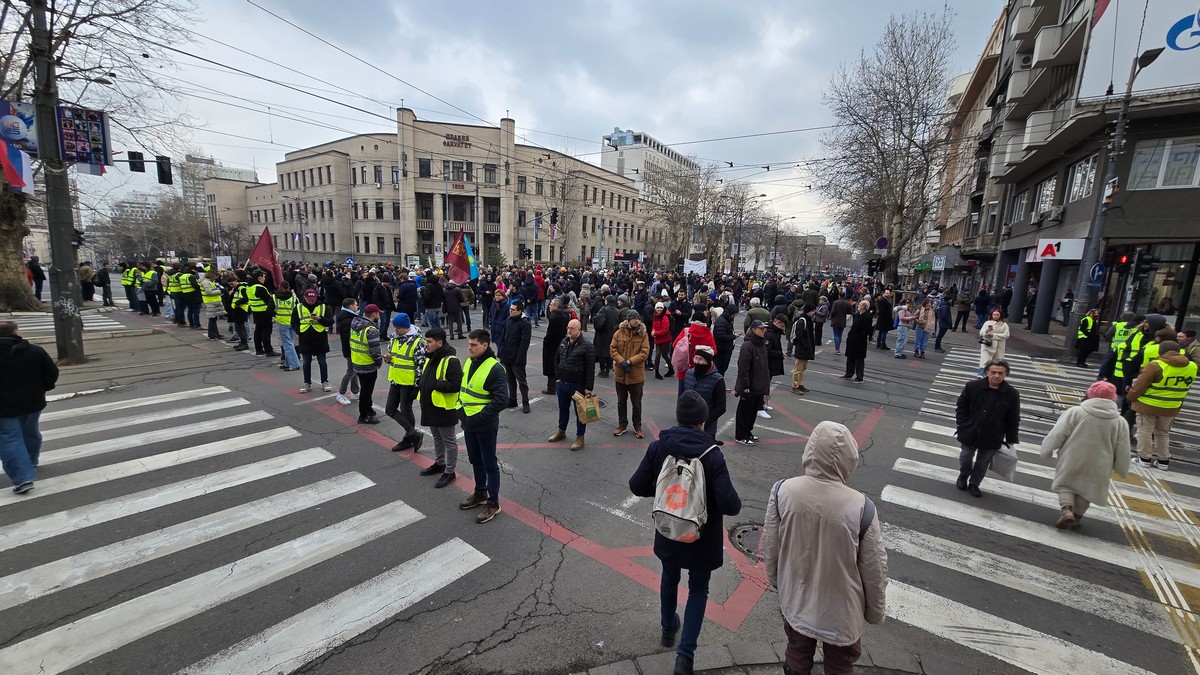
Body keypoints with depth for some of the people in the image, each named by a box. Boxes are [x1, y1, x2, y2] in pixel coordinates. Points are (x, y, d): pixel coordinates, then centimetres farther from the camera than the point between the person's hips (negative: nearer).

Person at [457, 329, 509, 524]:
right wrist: (460, 410, 6)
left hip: (485, 426, -8)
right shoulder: (468, 363, 4)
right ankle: (480, 493, 40)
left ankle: (493, 503, 19)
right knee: (475, 460, 21)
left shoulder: (495, 369, -21)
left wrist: (478, 417, -22)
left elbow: (501, 400, -24)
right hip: (468, 424, 8)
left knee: (490, 464, 6)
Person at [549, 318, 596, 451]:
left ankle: (580, 438, 20)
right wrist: (558, 375, 12)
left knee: (579, 412, 7)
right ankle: (561, 431, 41)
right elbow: (556, 359, 19)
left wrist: (589, 388, -19)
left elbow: (590, 369, -18)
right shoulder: (564, 342, 5)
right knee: (563, 409, 22)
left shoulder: (587, 346, -16)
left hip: (578, 386, -6)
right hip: (562, 383, 6)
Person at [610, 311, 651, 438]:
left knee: (636, 403, 11)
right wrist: (622, 362, -19)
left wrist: (629, 361, -20)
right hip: (620, 374, 2)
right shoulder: (619, 333, -4)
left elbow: (645, 353, -13)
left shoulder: (643, 334, -7)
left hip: (637, 375, -1)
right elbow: (612, 350, -5)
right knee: (621, 401, 16)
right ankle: (622, 424, 32)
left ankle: (637, 426, 27)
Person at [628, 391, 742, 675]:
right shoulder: (712, 454, -24)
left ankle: (668, 628, 51)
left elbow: (637, 486, -10)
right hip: (702, 538, -3)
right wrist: (736, 502, -4)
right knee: (698, 590, 21)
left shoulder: (658, 447, -16)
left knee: (670, 578, 30)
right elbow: (729, 505, -27)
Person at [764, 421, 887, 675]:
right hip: (840, 608, -2)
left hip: (794, 599, 2)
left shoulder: (782, 490, -22)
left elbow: (770, 544, -7)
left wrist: (774, 578, 13)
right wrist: (875, 610, 5)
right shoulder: (860, 507, -29)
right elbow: (874, 569, -14)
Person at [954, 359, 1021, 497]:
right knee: (965, 457, 16)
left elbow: (1013, 420, -2)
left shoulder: (1012, 394, -10)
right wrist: (962, 426, -6)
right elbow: (961, 407, -2)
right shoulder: (972, 386, -11)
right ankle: (963, 476, 41)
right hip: (969, 433, 0)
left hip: (992, 439, 1)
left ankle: (974, 484, 34)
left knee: (983, 462, 14)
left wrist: (1011, 440, -2)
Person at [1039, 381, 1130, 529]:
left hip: (1071, 464, -2)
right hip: (1096, 470, 2)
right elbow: (1122, 453, 3)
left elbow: (1056, 435, -11)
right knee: (1086, 490, 22)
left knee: (1066, 484, 18)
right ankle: (1076, 516, 27)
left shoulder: (1075, 412, -11)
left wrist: (1046, 452, 2)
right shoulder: (1120, 423, -2)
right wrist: (1122, 471, 18)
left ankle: (1066, 509, -3)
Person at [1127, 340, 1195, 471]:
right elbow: (1184, 388, 11)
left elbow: (1139, 386, -16)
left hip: (1148, 405, -6)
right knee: (1163, 434, 19)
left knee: (1145, 432, 6)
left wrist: (1130, 397, 1)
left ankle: (1144, 459, 10)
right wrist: (1175, 400, 23)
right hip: (1171, 408, 6)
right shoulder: (1192, 366, 0)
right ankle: (1163, 461, 23)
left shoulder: (1155, 366, -20)